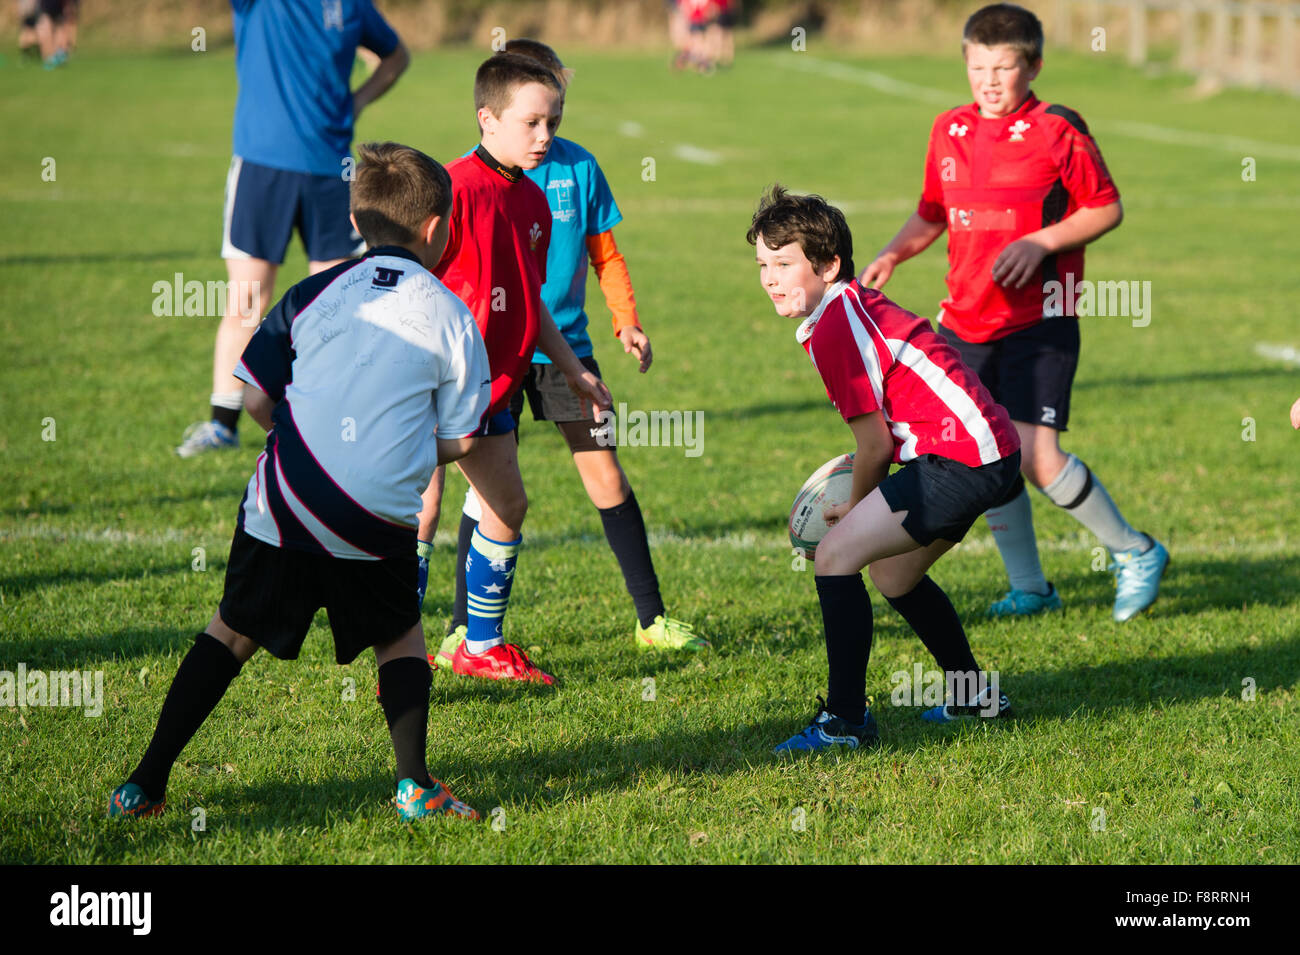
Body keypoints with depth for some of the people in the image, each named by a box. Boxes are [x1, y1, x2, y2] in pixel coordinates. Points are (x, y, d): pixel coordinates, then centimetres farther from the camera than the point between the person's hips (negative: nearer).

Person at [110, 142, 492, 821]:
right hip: (381, 520, -1)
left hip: (284, 508, 1)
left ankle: (146, 784, 11)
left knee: (233, 631, 13)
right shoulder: (450, 315, 2)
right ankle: (413, 786, 9)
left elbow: (256, 400, 6)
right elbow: (458, 440, 5)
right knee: (401, 638, 21)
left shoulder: (312, 295, 5)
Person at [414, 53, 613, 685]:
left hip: (490, 386, 9)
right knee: (422, 509, -12)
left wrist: (574, 371, 23)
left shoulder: (532, 201, 10)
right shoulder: (454, 188, -17)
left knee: (509, 507, 14)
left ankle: (483, 645, 28)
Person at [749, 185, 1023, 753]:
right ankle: (976, 696, 37)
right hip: (990, 451, 11)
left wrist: (855, 509, 5)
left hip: (961, 459, -11)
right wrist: (862, 502, 17)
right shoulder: (854, 306, 16)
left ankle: (845, 721, -12)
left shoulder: (835, 328, -14)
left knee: (835, 556, -11)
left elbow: (874, 442, -11)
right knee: (892, 574, 25)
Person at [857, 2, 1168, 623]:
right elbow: (932, 215, 22)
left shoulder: (1058, 132, -7)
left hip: (1039, 321, -6)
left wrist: (1040, 242, -16)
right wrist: (892, 254, 4)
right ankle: (1029, 588, 19)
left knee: (1036, 457, -15)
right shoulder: (949, 131, 10)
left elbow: (1106, 209, -3)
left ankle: (1135, 553, 5)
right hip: (967, 321, 6)